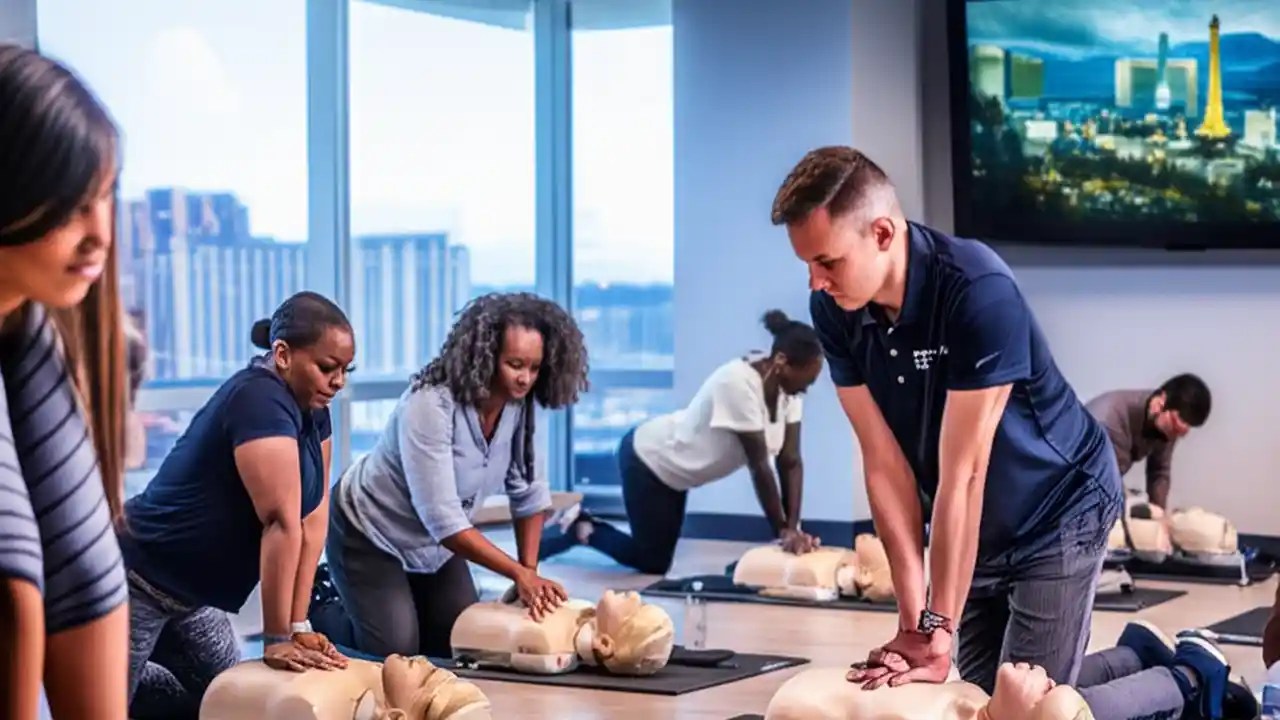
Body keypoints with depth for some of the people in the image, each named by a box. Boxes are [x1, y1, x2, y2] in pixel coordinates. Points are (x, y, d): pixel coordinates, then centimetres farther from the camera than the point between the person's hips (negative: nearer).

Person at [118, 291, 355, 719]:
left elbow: (313, 519, 0)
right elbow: (282, 523, -26)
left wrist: (298, 627, -6)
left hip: (188, 592, 9)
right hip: (137, 579, -9)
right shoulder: (260, 400, -24)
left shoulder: (312, 408, 3)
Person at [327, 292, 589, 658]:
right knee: (394, 655, -13)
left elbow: (529, 494, -5)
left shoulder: (519, 404, -16)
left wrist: (529, 574, -11)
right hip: (370, 535, -7)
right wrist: (520, 573, -38)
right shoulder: (431, 404, -35)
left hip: (435, 543, 7)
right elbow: (442, 518, -38)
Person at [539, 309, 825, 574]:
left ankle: (583, 528, 28)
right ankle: (581, 529, 14)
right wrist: (783, 532, -26)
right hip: (647, 460, -9)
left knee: (655, 558, 18)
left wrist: (793, 529, -20)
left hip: (669, 462, 9)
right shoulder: (739, 383, -35)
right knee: (653, 563, 1)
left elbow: (790, 462, -11)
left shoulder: (785, 386, -11)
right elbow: (759, 467, -31)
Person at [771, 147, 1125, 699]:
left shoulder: (978, 291, -33)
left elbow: (962, 473, -31)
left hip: (1057, 514, -6)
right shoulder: (833, 310, -14)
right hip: (970, 530, 6)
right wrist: (911, 620, -18)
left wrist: (938, 630, -28)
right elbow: (884, 461, -14)